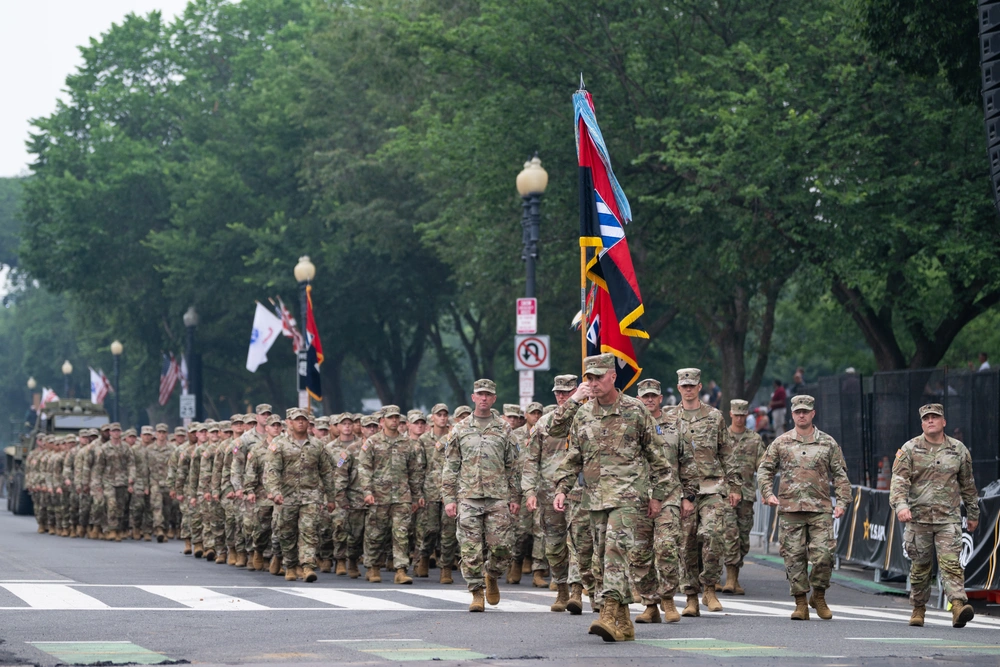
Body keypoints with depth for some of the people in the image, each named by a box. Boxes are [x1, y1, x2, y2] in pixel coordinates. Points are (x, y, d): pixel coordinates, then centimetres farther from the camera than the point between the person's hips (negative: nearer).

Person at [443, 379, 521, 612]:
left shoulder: (504, 429, 10)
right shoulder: (459, 429, 8)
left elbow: (513, 467, 11)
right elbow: (450, 468, 8)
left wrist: (515, 497, 5)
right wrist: (449, 498, 0)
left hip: (498, 497, 0)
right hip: (468, 497, 0)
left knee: (502, 545, -4)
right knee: (471, 549, -3)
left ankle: (491, 576, 24)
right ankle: (477, 593, 5)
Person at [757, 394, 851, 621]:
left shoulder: (828, 443, 10)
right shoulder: (781, 443, 9)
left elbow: (840, 475, 11)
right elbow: (764, 470, 12)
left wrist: (842, 501, 1)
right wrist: (768, 493, -3)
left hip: (820, 509, 0)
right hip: (790, 509, 0)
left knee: (823, 555, -9)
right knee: (794, 557, 0)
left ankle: (819, 596, 12)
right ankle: (800, 603, 8)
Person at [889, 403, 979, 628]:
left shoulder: (959, 450, 8)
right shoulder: (909, 449, 2)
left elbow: (967, 484, 17)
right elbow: (899, 480, -9)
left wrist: (973, 514, 22)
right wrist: (901, 505, -26)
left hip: (949, 519, 0)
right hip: (918, 518, 0)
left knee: (951, 563, -12)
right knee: (920, 566, 8)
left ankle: (958, 606, -23)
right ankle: (918, 608, 22)